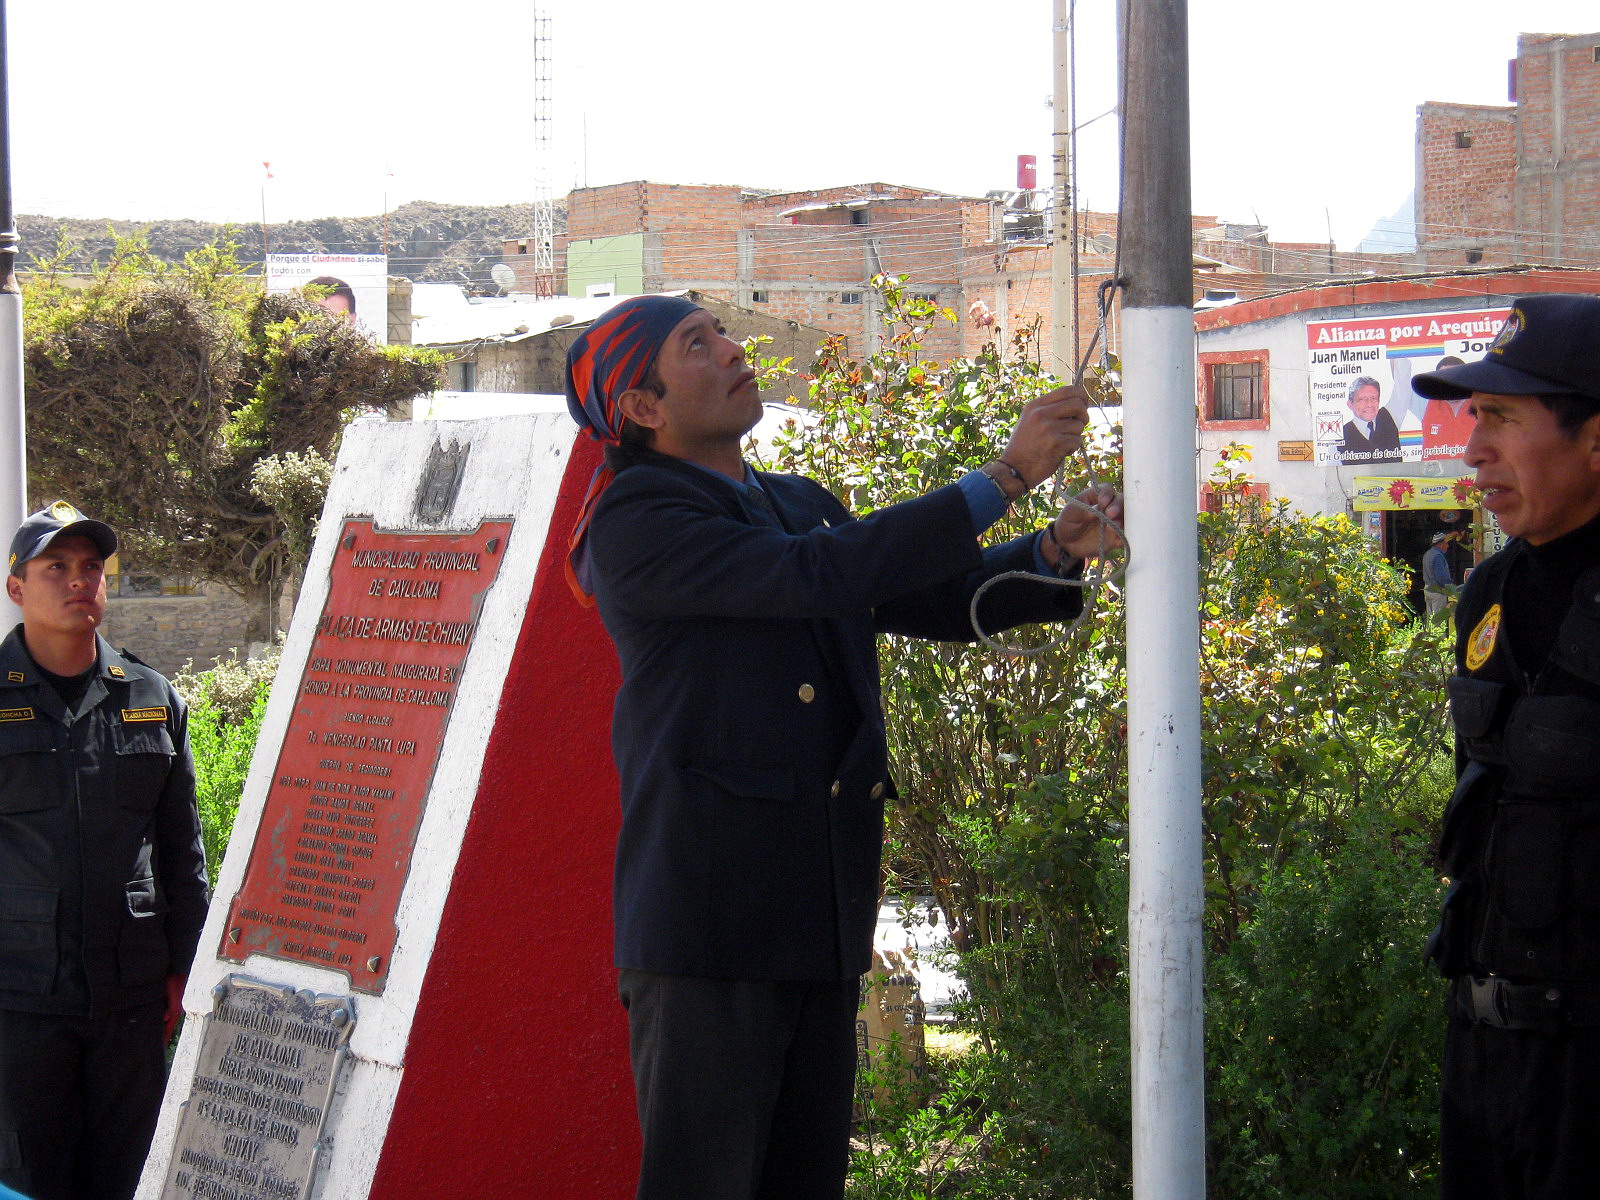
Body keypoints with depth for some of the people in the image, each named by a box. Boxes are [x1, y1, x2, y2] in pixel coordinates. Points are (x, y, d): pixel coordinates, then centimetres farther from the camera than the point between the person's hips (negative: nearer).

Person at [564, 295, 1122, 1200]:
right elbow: (813, 578, -18)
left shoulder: (801, 506, 21)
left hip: (822, 918, 8)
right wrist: (1004, 479, -17)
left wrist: (1057, 550, -2)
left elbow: (937, 601, 19)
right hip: (709, 917, -8)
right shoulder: (635, 525, -8)